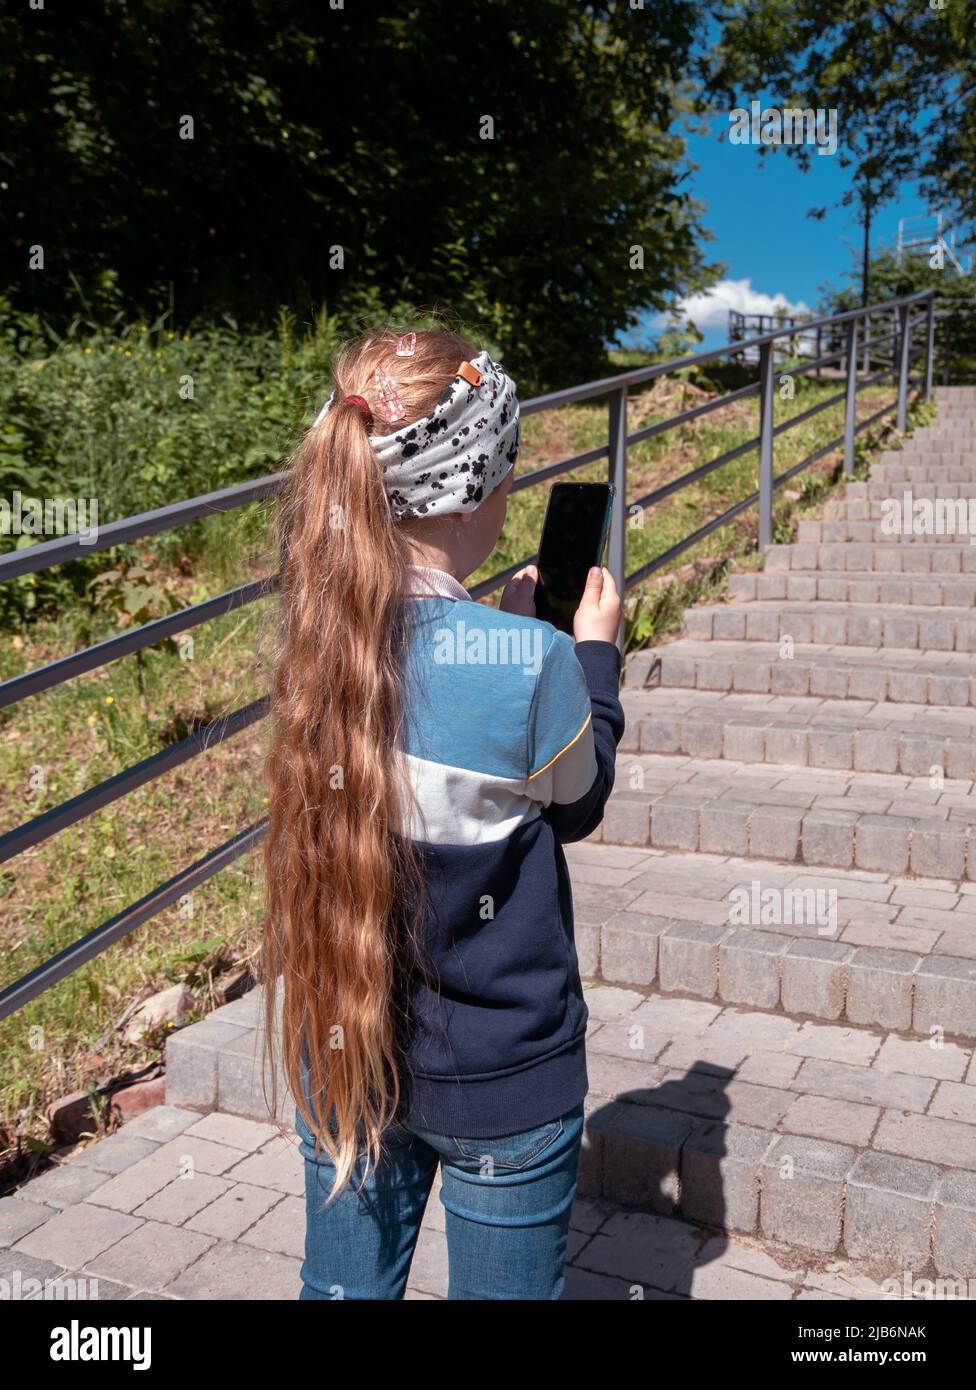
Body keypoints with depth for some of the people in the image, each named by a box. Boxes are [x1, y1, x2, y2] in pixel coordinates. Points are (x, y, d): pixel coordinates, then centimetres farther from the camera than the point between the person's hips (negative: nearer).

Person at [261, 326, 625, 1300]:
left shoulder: (317, 637, -11)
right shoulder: (529, 664, -26)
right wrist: (594, 652, 6)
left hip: (339, 1054, 5)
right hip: (497, 1077, -4)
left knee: (346, 1284, 24)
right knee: (503, 1286, 20)